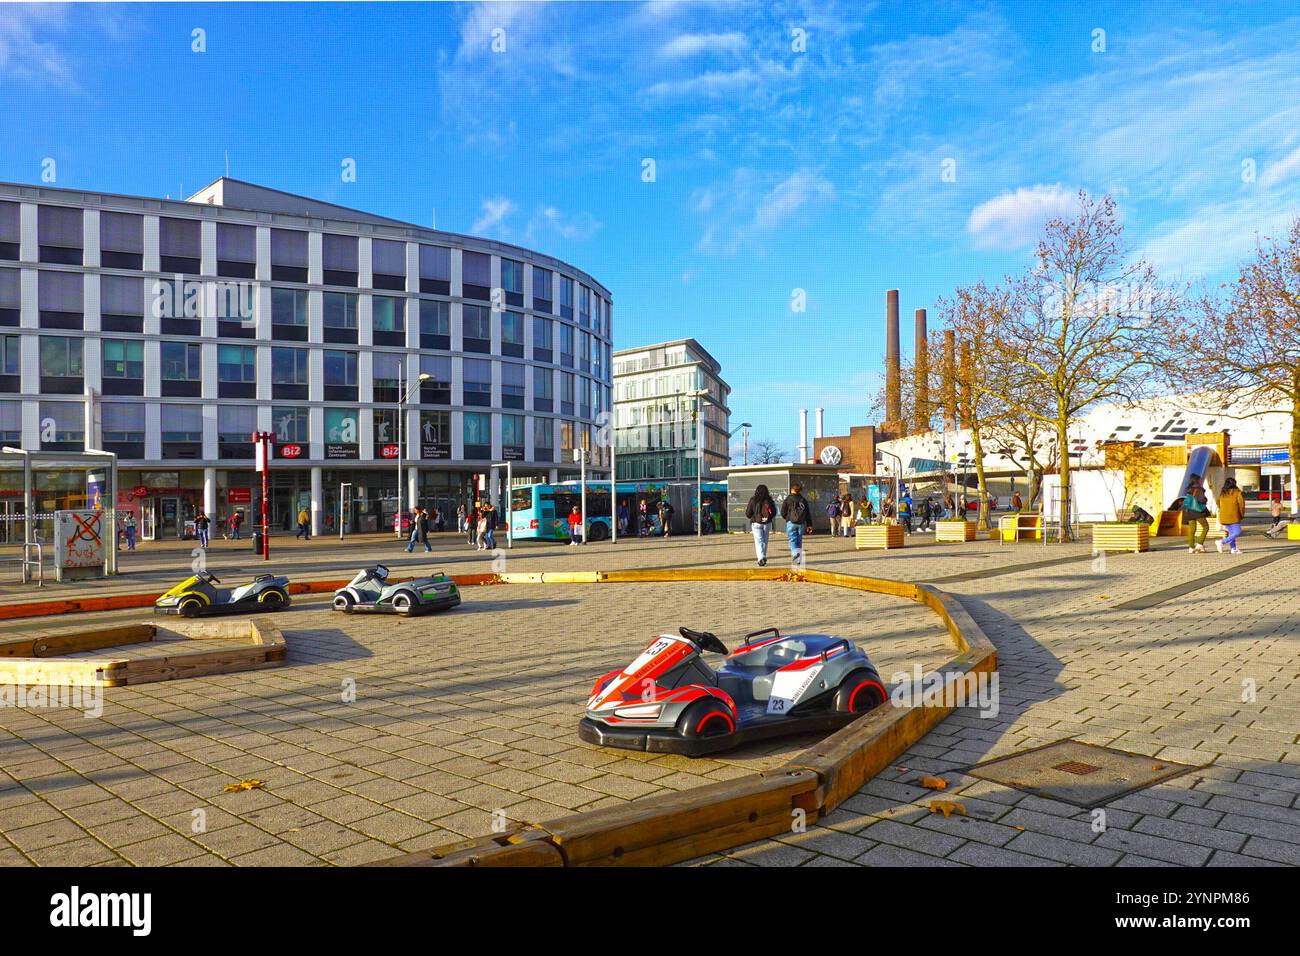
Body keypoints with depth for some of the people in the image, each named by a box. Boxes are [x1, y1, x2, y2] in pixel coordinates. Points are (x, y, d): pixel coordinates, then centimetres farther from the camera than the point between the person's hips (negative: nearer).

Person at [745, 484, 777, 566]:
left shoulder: (753, 500, -5)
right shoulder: (769, 500, -1)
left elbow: (748, 514, -2)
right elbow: (774, 513, 5)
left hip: (756, 523, -2)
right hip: (767, 523, 2)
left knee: (759, 541, -5)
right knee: (765, 541, 14)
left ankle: (761, 558, -21)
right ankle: (763, 557, 22)